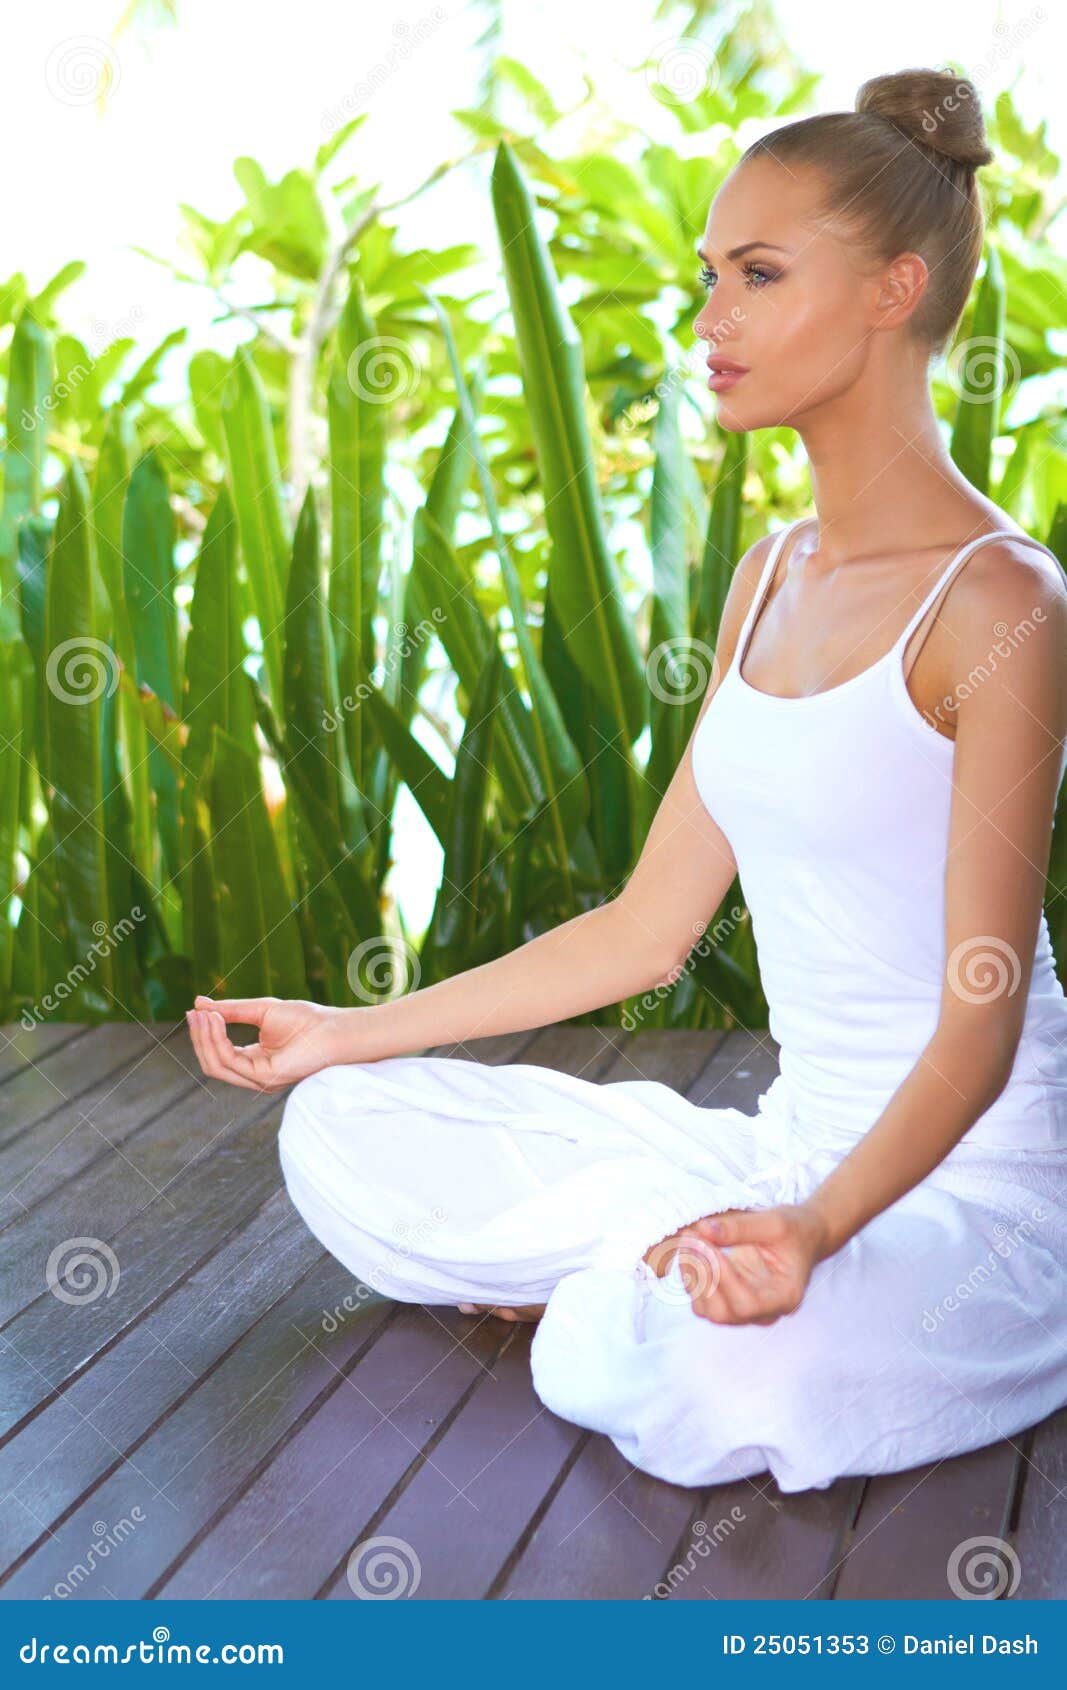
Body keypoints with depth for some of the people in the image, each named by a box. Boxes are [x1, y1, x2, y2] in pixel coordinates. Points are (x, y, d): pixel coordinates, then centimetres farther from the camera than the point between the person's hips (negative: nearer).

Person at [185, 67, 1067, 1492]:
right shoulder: (769, 578, 9)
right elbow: (647, 933, 10)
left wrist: (815, 1229, -35)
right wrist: (346, 1034, 12)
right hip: (789, 1156, 7)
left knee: (700, 1379, -36)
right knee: (343, 1133, 2)